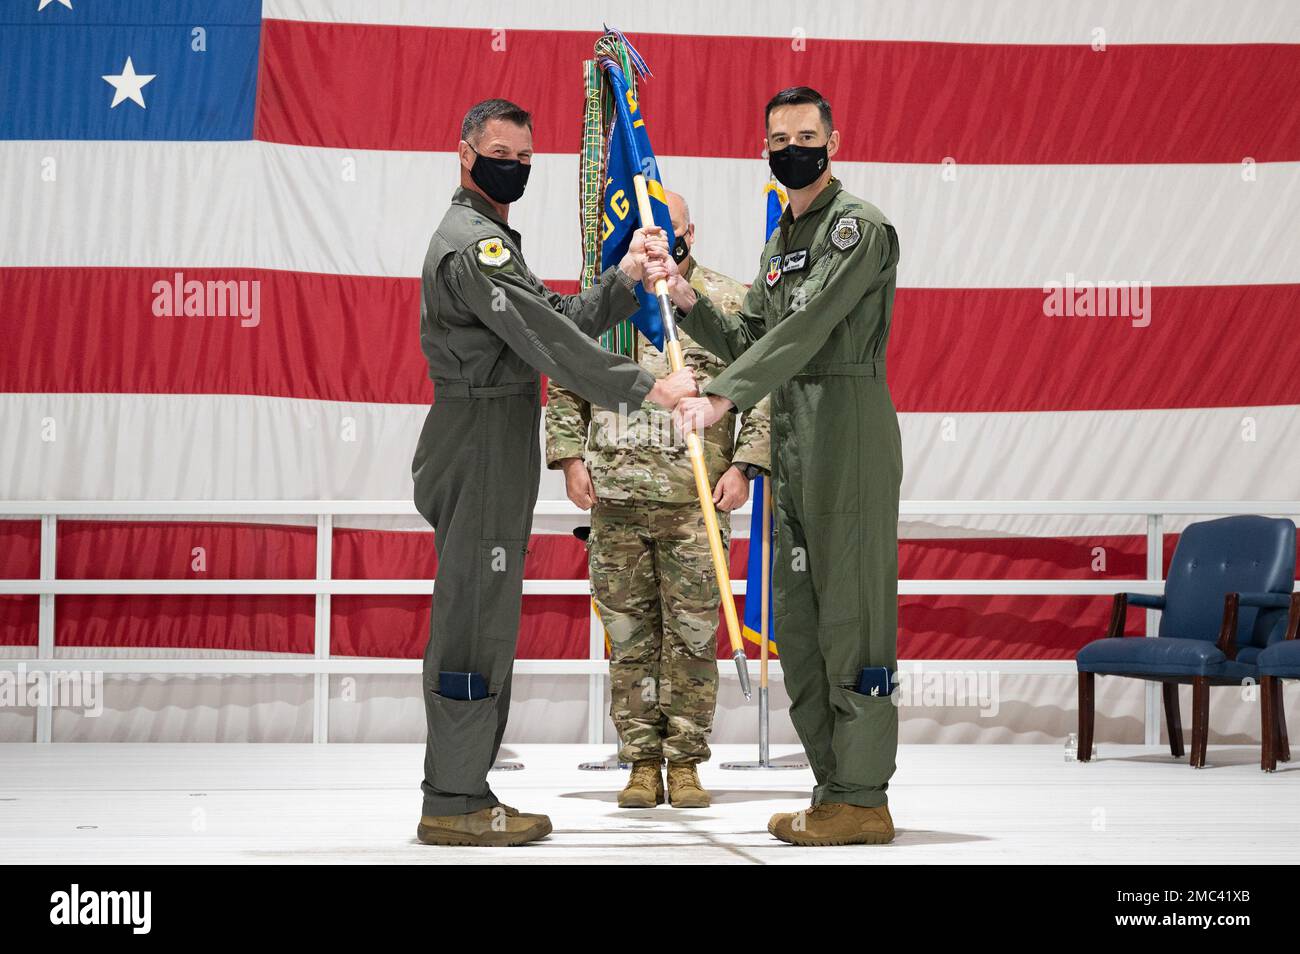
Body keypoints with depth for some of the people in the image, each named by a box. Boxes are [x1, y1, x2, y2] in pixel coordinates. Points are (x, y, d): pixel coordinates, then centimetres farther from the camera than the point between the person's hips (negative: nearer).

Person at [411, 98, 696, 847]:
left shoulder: (492, 239, 22)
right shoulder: (473, 240, -13)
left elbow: (560, 318, 18)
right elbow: (548, 340, -22)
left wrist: (624, 280, 6)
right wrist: (647, 387, -23)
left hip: (497, 450, 11)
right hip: (479, 442, -11)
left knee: (486, 618, 12)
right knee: (474, 616, -9)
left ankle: (466, 789, 17)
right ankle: (453, 804, -6)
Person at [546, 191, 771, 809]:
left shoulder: (729, 303, 5)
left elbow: (763, 391, 4)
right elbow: (565, 387, 16)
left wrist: (742, 465, -5)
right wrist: (571, 457, 4)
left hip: (694, 503, -2)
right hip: (614, 502, 2)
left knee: (692, 635, 1)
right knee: (628, 635, 5)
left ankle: (685, 763, 10)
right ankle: (641, 762, 13)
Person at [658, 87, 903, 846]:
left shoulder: (859, 225, -8)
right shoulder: (783, 239, 20)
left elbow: (805, 328, -20)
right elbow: (748, 337, 19)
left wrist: (722, 397, -28)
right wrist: (688, 300, 2)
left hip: (848, 436, -9)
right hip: (794, 448, 9)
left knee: (850, 612, -9)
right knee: (798, 621, 10)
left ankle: (863, 800, -5)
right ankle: (835, 790, 17)